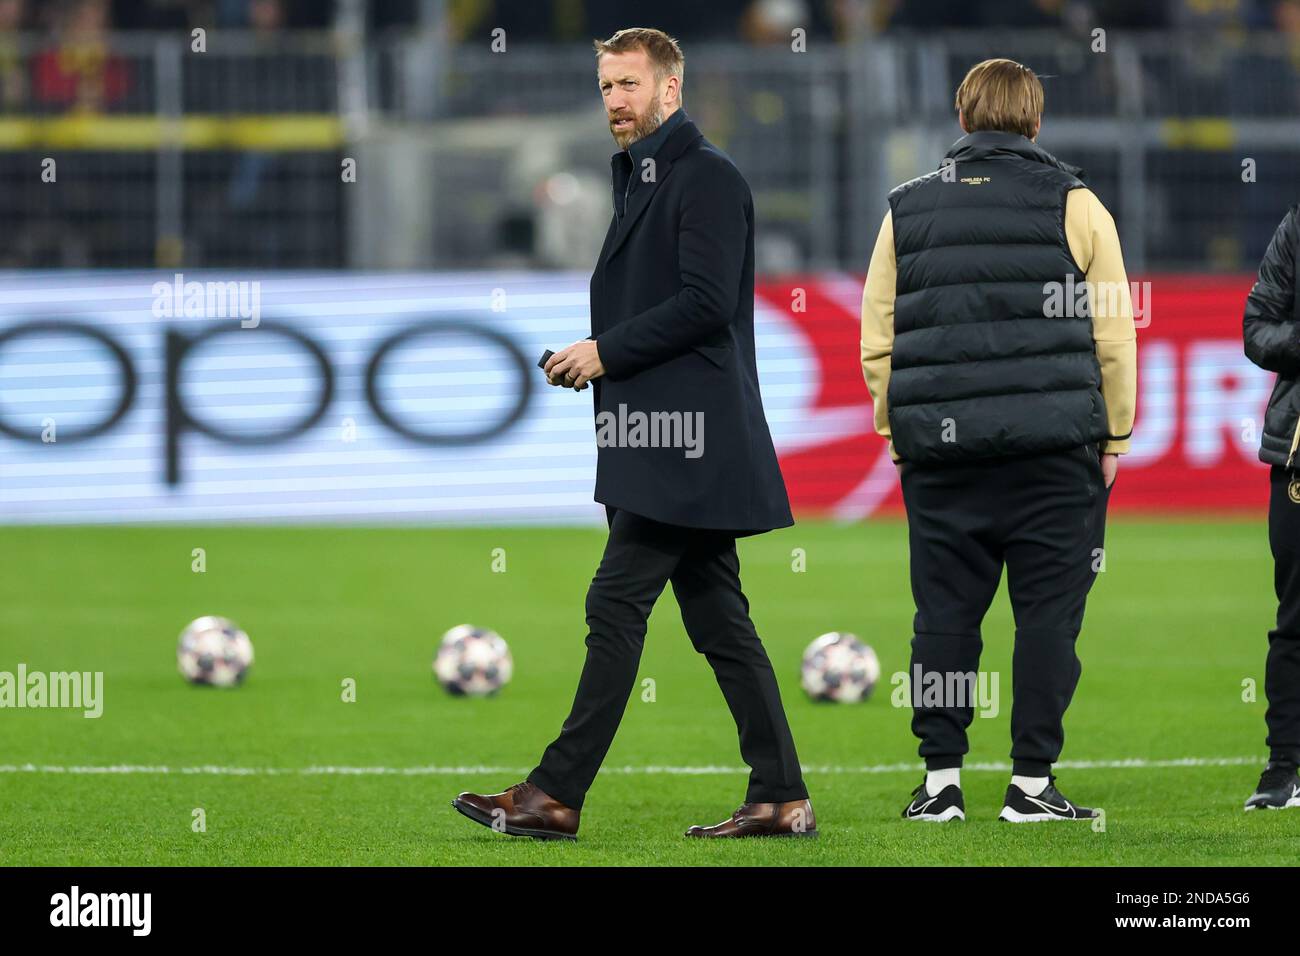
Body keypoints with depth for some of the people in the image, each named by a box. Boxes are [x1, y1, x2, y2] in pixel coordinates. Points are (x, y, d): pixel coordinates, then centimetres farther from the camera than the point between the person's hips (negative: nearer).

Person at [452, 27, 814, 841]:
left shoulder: (706, 177, -10)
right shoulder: (644, 179, 22)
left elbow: (704, 302, -19)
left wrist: (607, 351, -14)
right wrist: (590, 360, 12)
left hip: (686, 443, -10)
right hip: (671, 438, 10)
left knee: (617, 604, -11)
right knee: (716, 617, 8)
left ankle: (557, 795, -12)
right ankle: (781, 798, 9)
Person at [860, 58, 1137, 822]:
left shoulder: (908, 210, 10)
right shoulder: (1074, 205, 2)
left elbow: (876, 340, 9)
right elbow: (1113, 334, 1)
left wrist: (900, 431, 16)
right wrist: (1114, 436, 8)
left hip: (939, 450, 2)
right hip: (1054, 445, -2)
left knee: (945, 614, 7)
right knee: (1047, 613, 1)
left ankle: (941, 780, 6)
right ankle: (1032, 782, -1)